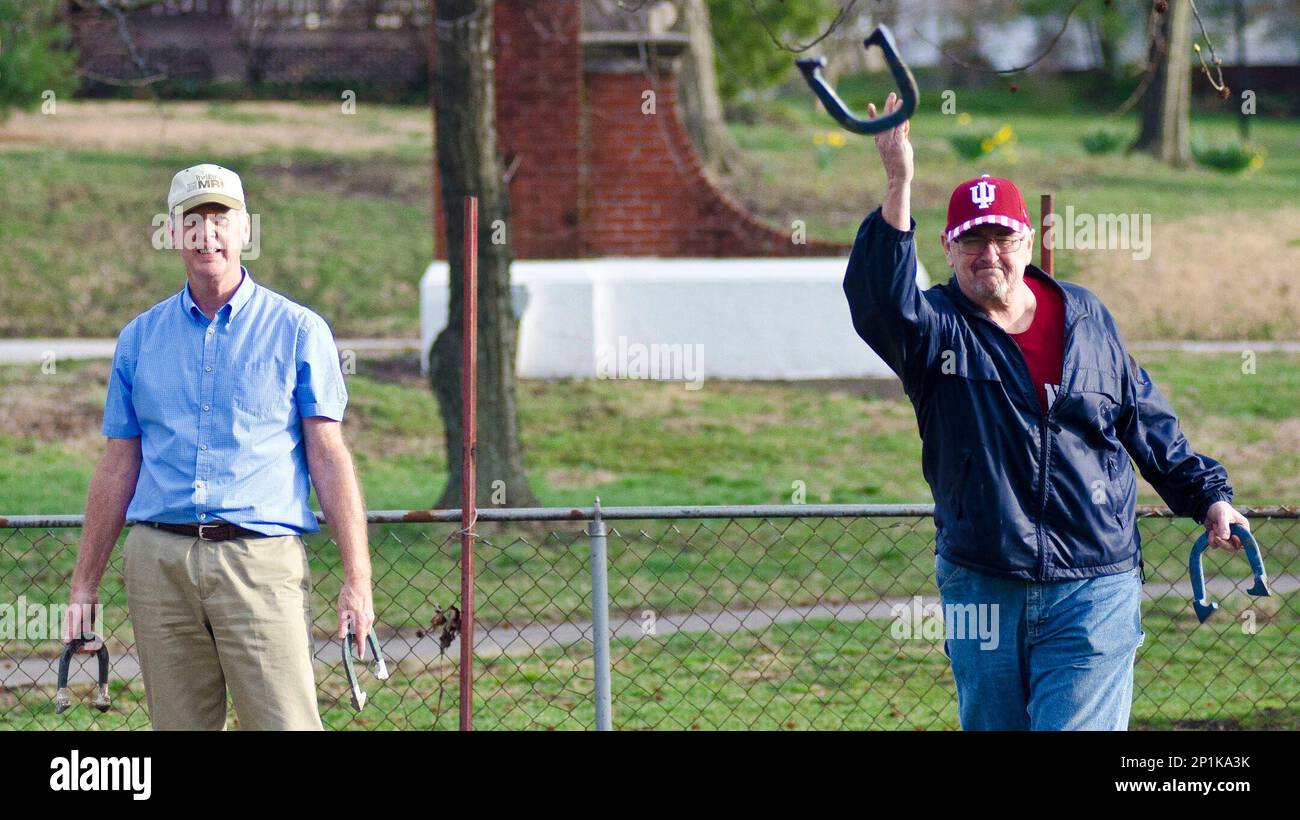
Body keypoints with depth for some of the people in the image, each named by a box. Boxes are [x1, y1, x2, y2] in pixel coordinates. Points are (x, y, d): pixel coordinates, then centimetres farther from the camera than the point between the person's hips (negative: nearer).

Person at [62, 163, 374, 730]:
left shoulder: (299, 331, 5)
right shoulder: (139, 338, 13)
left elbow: (329, 458, 2)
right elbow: (117, 469, 16)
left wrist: (357, 578, -5)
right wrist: (84, 586, 13)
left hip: (260, 560, -3)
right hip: (158, 562, 3)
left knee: (286, 725, -13)